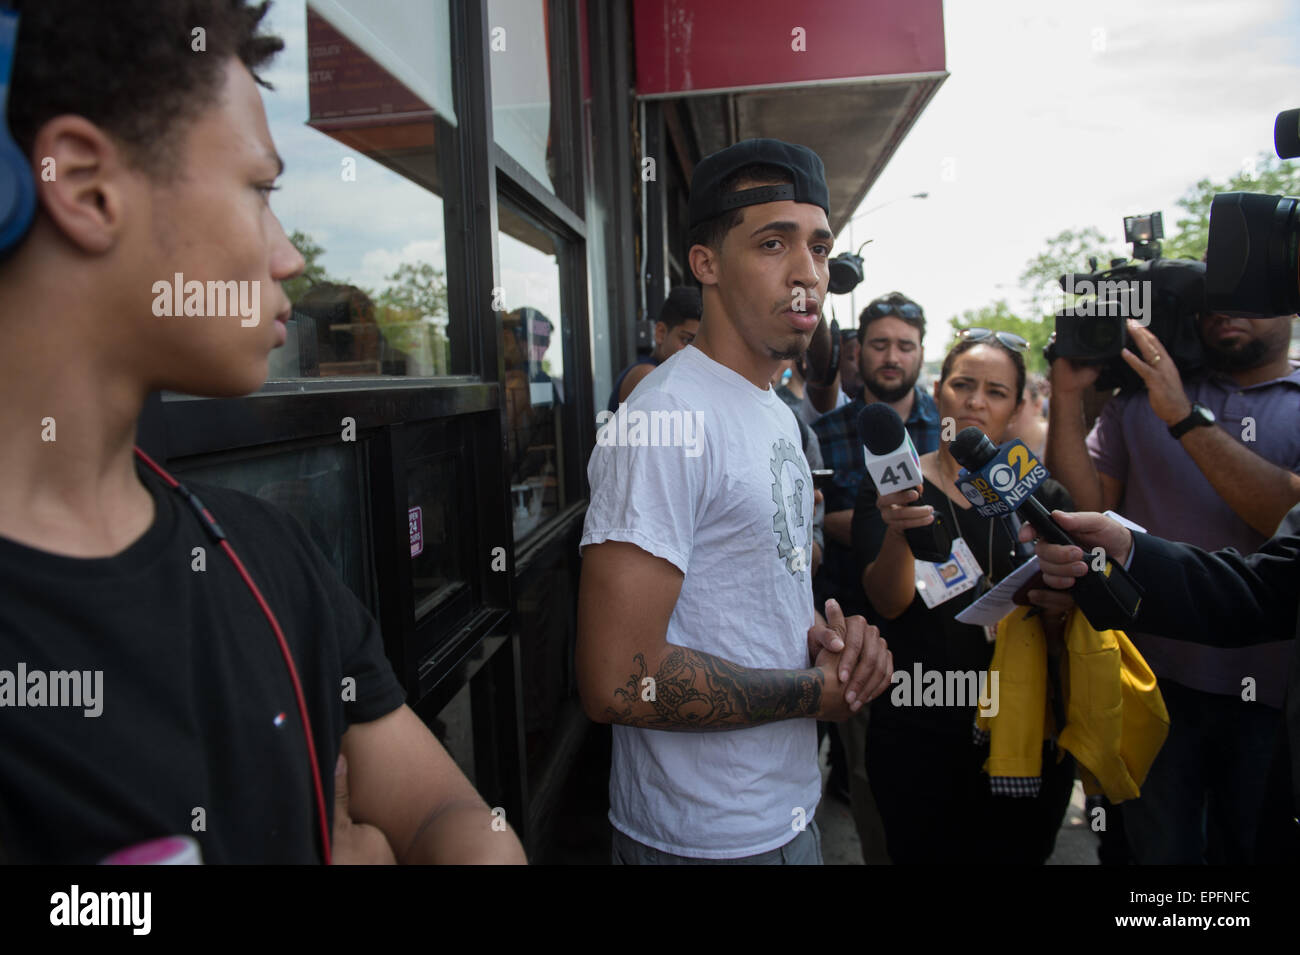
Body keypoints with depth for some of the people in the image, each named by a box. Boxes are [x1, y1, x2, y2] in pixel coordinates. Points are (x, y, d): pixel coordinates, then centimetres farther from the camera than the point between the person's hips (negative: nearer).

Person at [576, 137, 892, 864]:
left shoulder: (777, 414, 8)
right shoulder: (669, 420, -23)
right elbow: (618, 681, -28)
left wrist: (828, 636, -5)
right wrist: (819, 689, -16)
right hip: (708, 840, -8)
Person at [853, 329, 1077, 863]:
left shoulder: (1042, 497, 3)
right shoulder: (896, 486, -3)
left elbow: (1057, 641, 5)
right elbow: (888, 603, -16)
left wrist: (1057, 606, -19)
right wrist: (897, 532, -36)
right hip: (917, 739, -2)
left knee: (1017, 850, 14)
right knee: (921, 851, 10)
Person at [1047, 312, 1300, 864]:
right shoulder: (1141, 395, 5)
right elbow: (1085, 510, -3)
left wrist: (1185, 417, -23)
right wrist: (1067, 397, -12)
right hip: (1156, 678, 1)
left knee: (1251, 849, 18)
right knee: (1157, 850, 13)